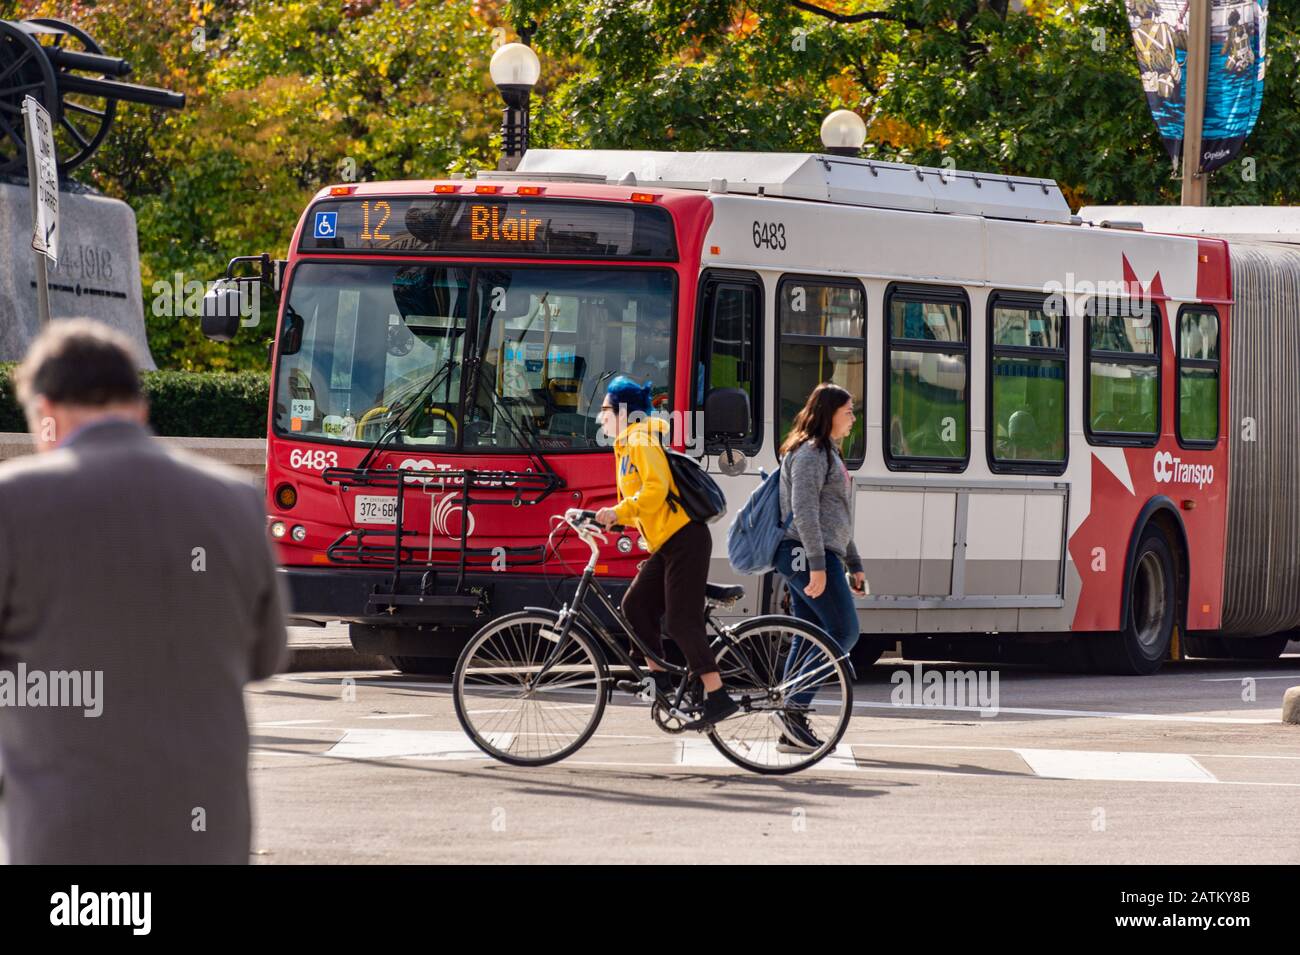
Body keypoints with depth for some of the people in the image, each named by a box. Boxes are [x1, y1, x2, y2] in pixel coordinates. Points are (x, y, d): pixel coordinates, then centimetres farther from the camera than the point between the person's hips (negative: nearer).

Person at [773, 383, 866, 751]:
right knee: (844, 631, -12)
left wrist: (854, 565, 26)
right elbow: (804, 513, -20)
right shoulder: (811, 453, -10)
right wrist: (818, 566, -25)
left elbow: (836, 520, 28)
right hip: (808, 555, -10)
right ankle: (794, 709, -13)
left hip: (820, 556, 10)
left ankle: (792, 732, 6)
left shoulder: (828, 454, 23)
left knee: (806, 639, 7)